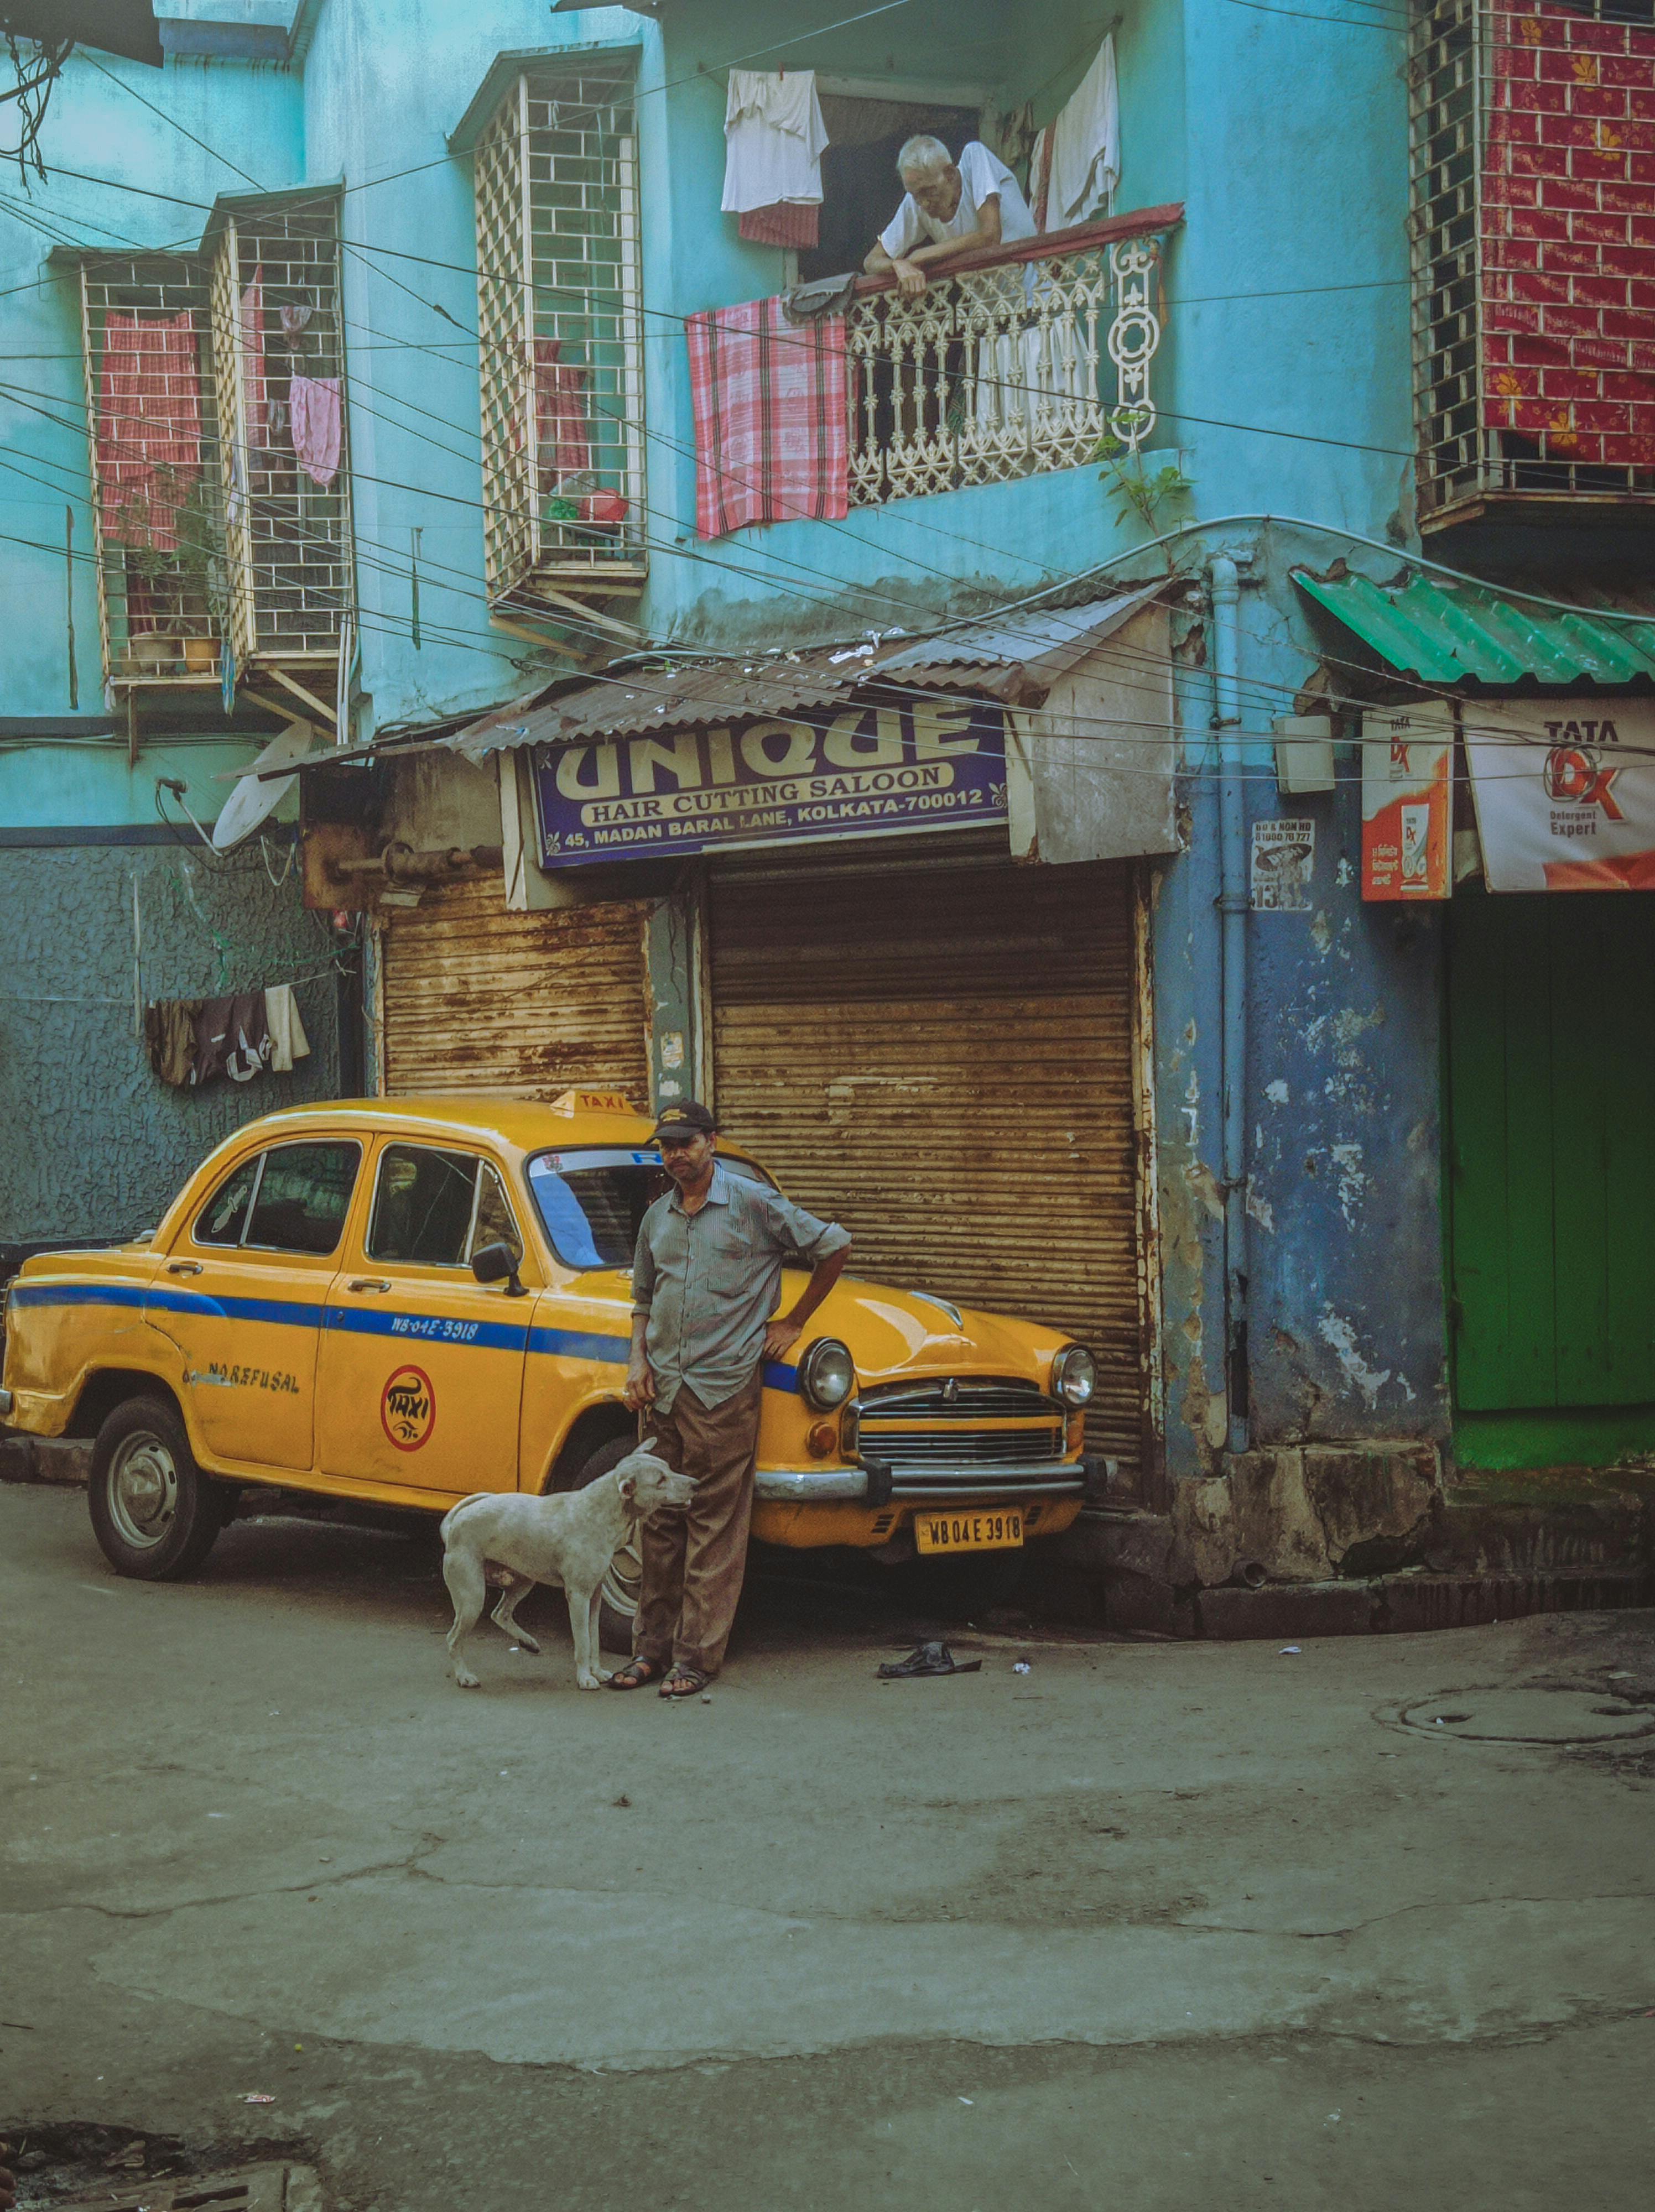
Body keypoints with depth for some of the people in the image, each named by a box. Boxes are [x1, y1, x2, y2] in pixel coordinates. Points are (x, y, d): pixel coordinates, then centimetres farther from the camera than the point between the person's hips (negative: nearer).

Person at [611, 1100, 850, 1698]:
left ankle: (697, 1657, 0)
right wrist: (638, 1361, 8)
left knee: (714, 1526, -4)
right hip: (662, 1388, 5)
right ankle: (652, 1648, 15)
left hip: (723, 1385, -5)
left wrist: (795, 1322, 4)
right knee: (659, 1524, 8)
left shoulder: (755, 1204, -3)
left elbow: (834, 1246, 3)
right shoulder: (657, 1218, 14)